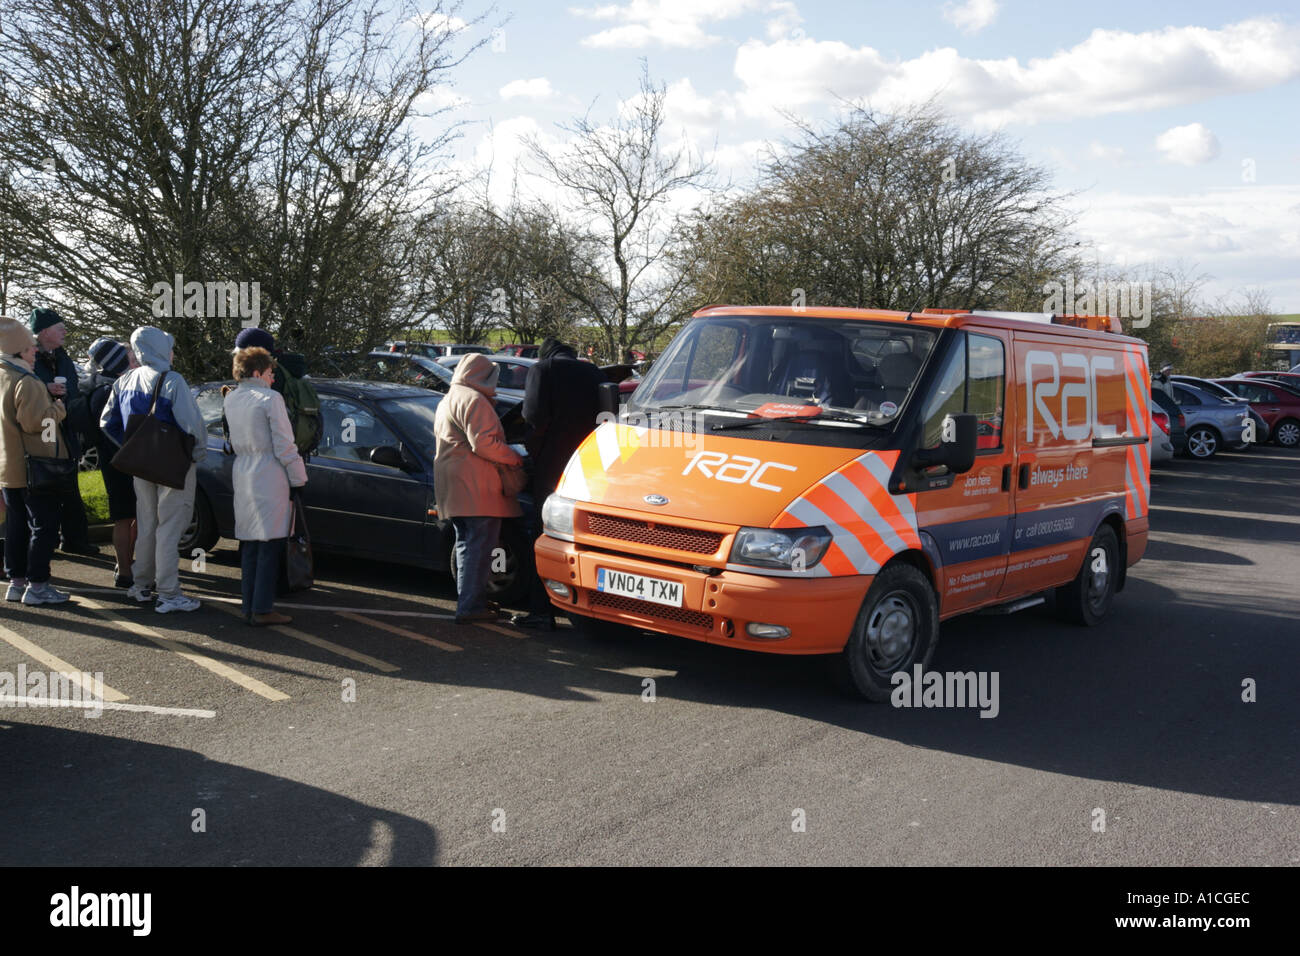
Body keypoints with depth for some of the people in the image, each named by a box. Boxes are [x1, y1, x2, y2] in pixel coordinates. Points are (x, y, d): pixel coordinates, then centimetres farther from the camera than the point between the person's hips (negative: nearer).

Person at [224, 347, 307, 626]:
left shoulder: (231, 399, 10)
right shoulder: (270, 398, -11)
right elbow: (284, 446, -12)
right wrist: (299, 478, -3)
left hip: (242, 476, 7)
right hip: (269, 477, -7)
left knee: (249, 544, 12)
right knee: (270, 545, -3)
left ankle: (249, 607, 15)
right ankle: (262, 609, -2)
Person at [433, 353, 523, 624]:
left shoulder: (446, 401, 22)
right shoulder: (474, 400, -12)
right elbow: (483, 443, -21)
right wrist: (514, 458, -8)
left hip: (453, 487, 10)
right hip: (475, 487, -10)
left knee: (466, 543, 17)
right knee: (479, 545, -9)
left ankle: (468, 600, 23)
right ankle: (470, 606, -10)